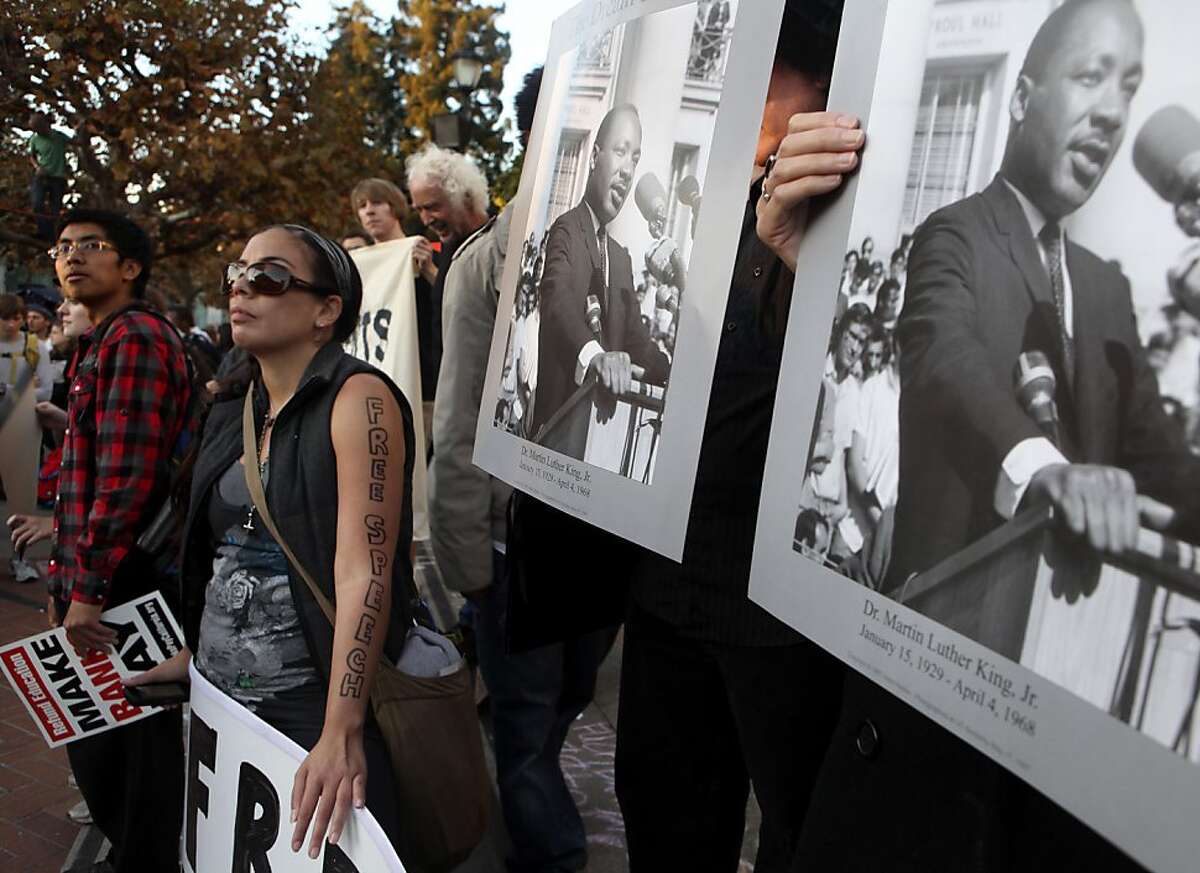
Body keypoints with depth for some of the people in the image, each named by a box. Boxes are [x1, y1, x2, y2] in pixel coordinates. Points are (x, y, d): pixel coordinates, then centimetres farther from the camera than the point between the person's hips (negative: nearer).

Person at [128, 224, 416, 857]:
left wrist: (341, 732, -27)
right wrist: (191, 657, 11)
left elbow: (365, 572, -22)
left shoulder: (359, 398, -14)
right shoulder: (231, 415, 10)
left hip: (312, 703, -7)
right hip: (217, 697, 7)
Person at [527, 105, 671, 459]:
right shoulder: (565, 230, -5)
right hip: (561, 420, -6)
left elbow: (635, 337, 18)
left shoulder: (622, 258, 18)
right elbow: (557, 299, -24)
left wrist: (673, 371, -1)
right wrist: (594, 354, -42)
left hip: (603, 421, 6)